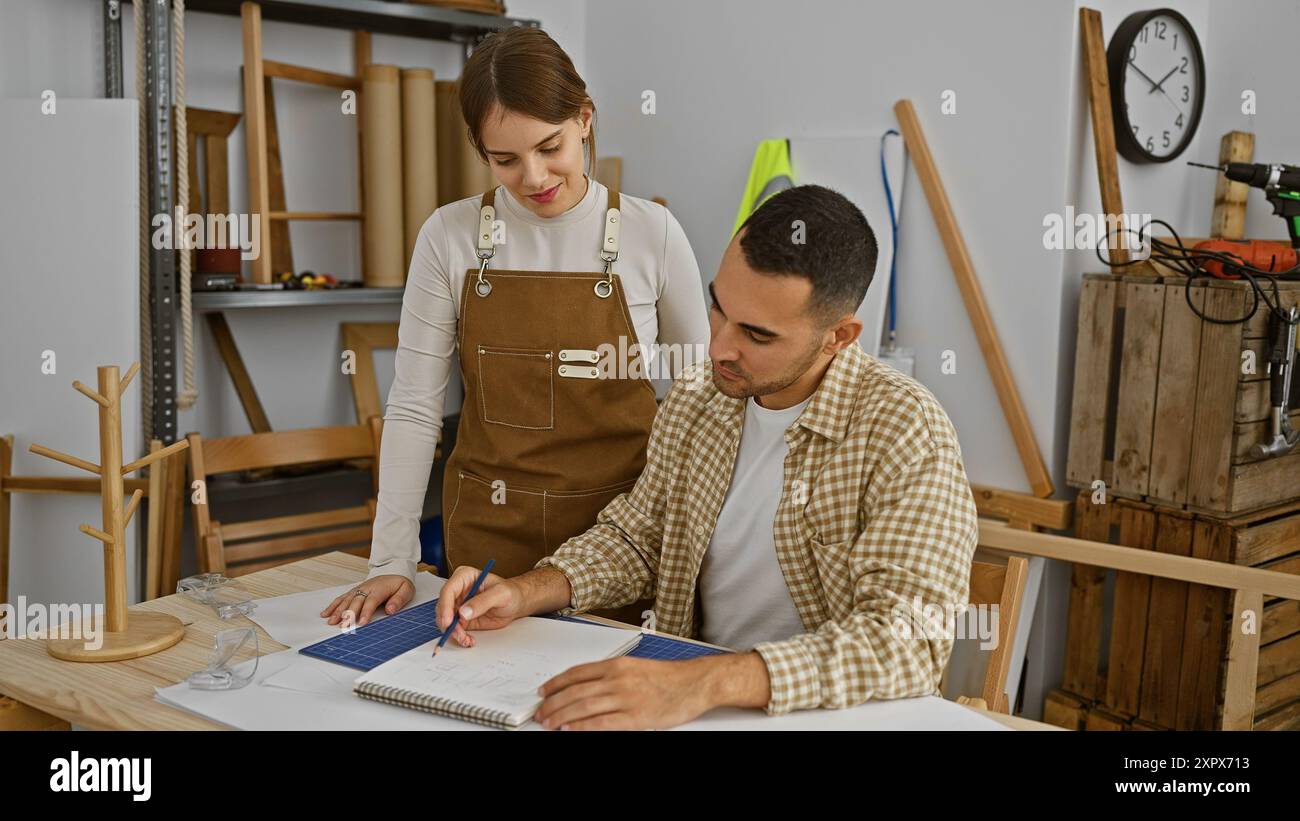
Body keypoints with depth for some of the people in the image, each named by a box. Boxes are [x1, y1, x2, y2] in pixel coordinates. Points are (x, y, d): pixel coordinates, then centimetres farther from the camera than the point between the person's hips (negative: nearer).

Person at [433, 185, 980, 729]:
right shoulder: (693, 398, 1)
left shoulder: (903, 433, -18)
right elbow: (636, 537, 13)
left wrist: (706, 683, -37)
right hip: (691, 700, 5)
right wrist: (525, 593, -5)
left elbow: (910, 639, -27)